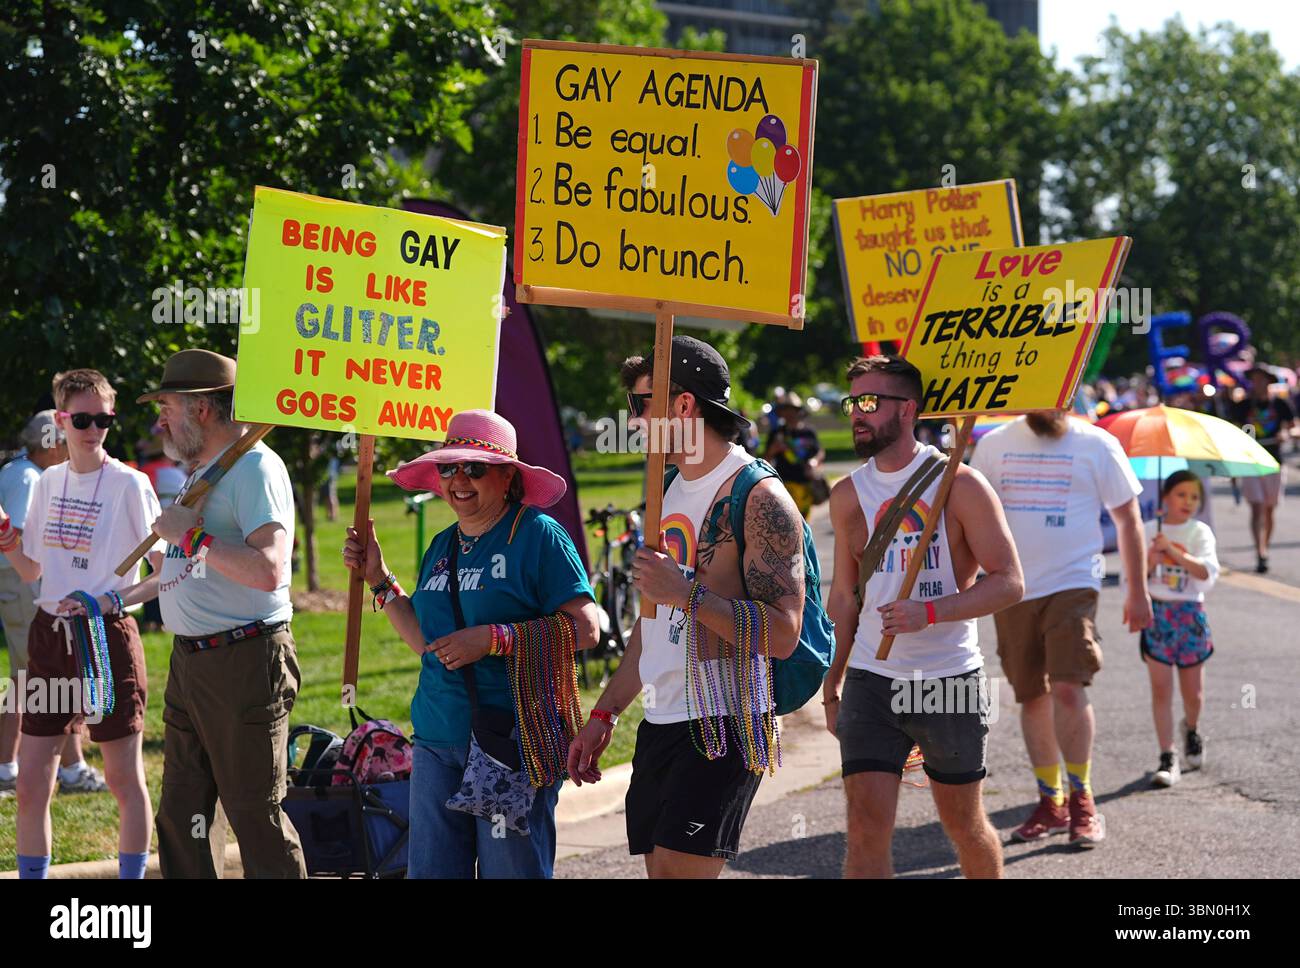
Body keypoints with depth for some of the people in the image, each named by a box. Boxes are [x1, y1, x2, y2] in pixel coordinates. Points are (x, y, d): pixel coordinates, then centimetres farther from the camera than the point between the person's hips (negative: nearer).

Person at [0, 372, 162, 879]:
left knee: (125, 777, 2)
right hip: (50, 635, 5)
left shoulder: (129, 484, -8)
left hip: (107, 637, -5)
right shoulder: (49, 482, 9)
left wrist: (111, 600, -21)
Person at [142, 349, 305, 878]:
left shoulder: (254, 466, -13)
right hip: (190, 661, 10)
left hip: (244, 661, -10)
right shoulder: (201, 471, 17)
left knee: (255, 812, -3)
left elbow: (267, 570, -26)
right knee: (182, 812, 11)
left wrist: (191, 534, -20)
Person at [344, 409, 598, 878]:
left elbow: (584, 628, -13)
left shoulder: (538, 534, -6)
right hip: (438, 738, 7)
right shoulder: (442, 546, 16)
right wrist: (379, 579, 16)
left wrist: (492, 639, -19)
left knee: (511, 870, -3)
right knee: (430, 871, 6)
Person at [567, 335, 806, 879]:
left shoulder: (758, 498, -12)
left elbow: (782, 635, -20)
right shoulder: (670, 491, 16)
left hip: (722, 726, -9)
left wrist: (688, 594, -26)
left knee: (679, 870, -15)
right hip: (659, 725, 9)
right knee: (660, 870, 7)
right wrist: (604, 714, 21)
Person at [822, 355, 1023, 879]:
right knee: (866, 830, -7)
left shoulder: (958, 483, -7)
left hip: (950, 679, -3)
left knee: (964, 826, 12)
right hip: (871, 681, 3)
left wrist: (928, 612, -23)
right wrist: (831, 684, 15)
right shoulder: (847, 495, 6)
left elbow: (1008, 581, -10)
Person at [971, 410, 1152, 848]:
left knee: (1068, 689, -17)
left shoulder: (1096, 445, 0)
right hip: (1011, 590, 4)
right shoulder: (994, 446, 8)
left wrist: (1137, 593, 4)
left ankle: (1082, 800, -3)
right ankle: (1051, 804, 21)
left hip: (1072, 585, -3)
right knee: (1033, 697, 9)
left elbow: (1128, 519, 6)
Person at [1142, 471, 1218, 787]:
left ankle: (1191, 730, 40)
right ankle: (1167, 758, -2)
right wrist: (1151, 559, -16)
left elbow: (1208, 573, -15)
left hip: (1190, 614, 0)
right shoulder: (1148, 532, 2)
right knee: (1161, 690, -5)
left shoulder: (1200, 532, 0)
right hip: (1156, 613, 0)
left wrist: (1173, 551, -23)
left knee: (1193, 693, 9)